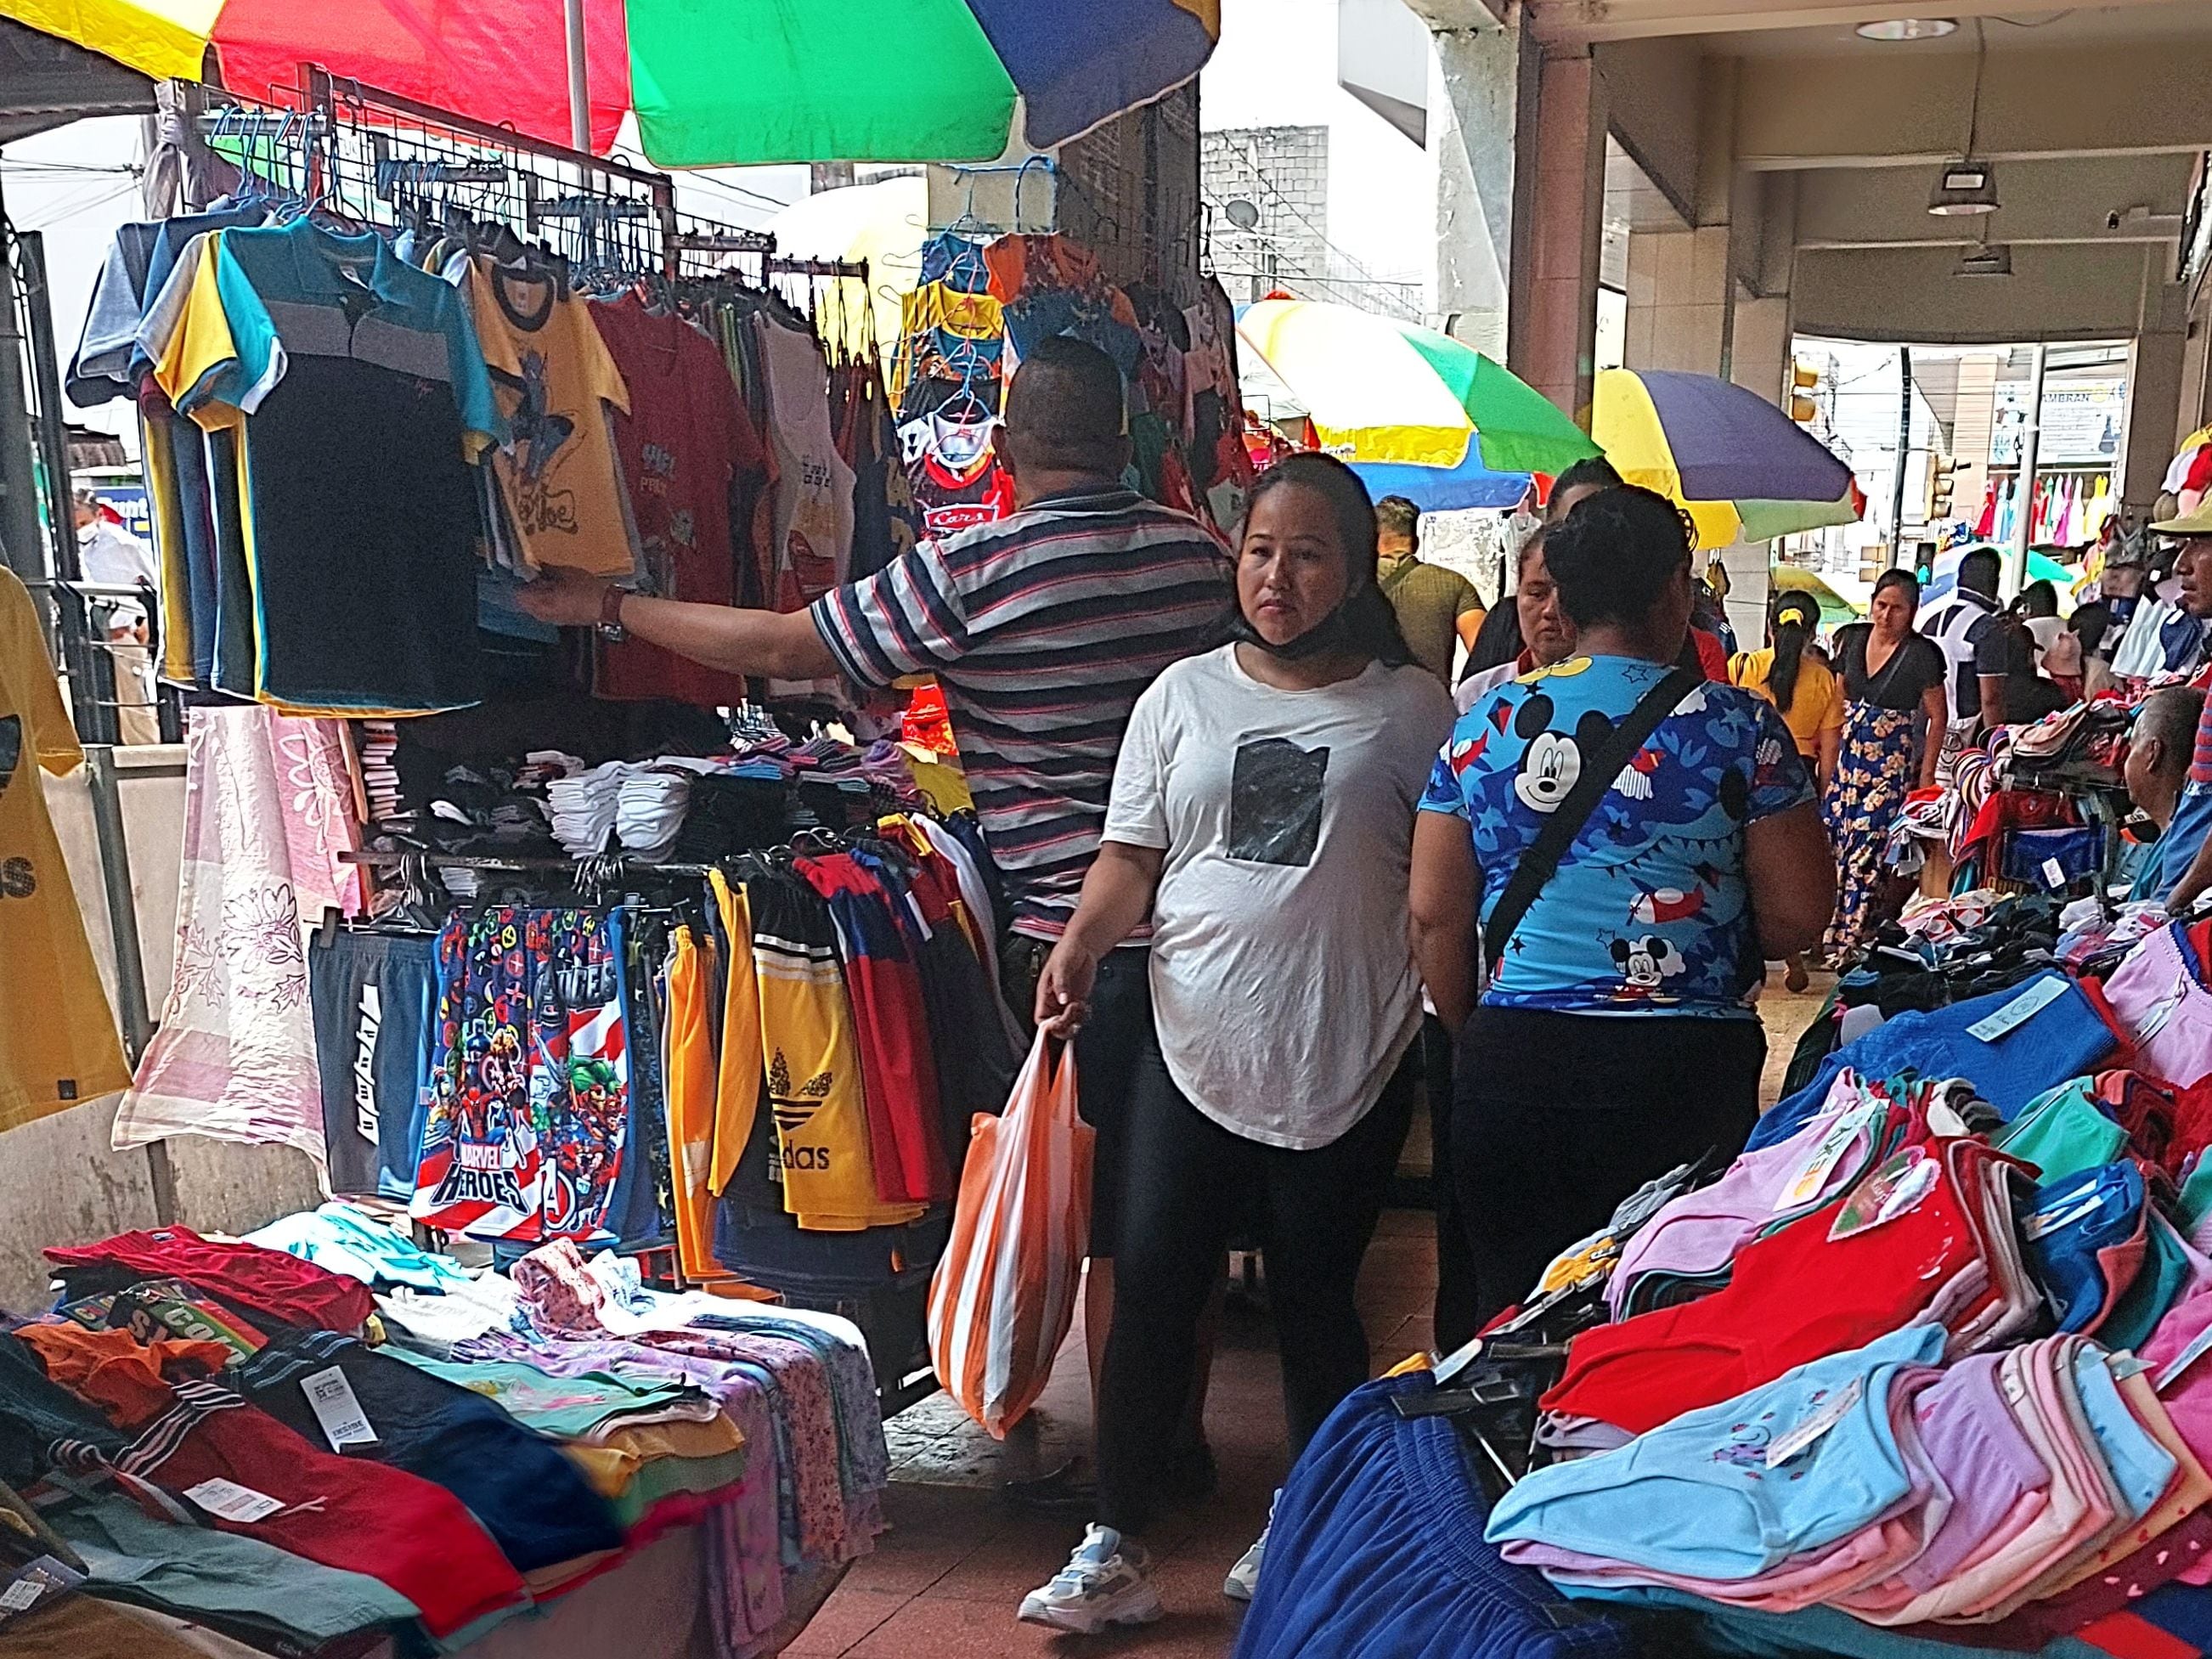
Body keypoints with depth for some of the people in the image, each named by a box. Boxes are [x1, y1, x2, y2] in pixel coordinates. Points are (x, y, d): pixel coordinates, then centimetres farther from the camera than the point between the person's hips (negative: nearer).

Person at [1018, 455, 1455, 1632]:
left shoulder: (1410, 709, 1)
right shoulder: (1184, 695, 7)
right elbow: (1133, 853, 6)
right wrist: (1082, 944, -11)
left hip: (1346, 1061, -1)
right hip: (1195, 1045, 2)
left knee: (1314, 1299, 11)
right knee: (1151, 1289, 1)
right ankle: (1113, 1552, 13)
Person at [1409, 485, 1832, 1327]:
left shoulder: (1484, 723, 3)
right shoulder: (1738, 725, -4)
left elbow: (1434, 914, 5)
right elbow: (1798, 917, -3)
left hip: (1510, 1063, 3)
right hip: (1681, 1068, -2)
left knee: (1511, 1310, 12)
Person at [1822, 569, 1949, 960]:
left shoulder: (1921, 654, -8)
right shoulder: (1852, 639, 6)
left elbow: (1938, 716, -2)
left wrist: (1927, 773, -5)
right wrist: (1829, 752, 13)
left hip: (1893, 763, -5)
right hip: (1847, 755, 5)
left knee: (1867, 851, -7)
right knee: (1831, 844, 3)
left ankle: (1853, 942, 1)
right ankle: (1827, 934, 13)